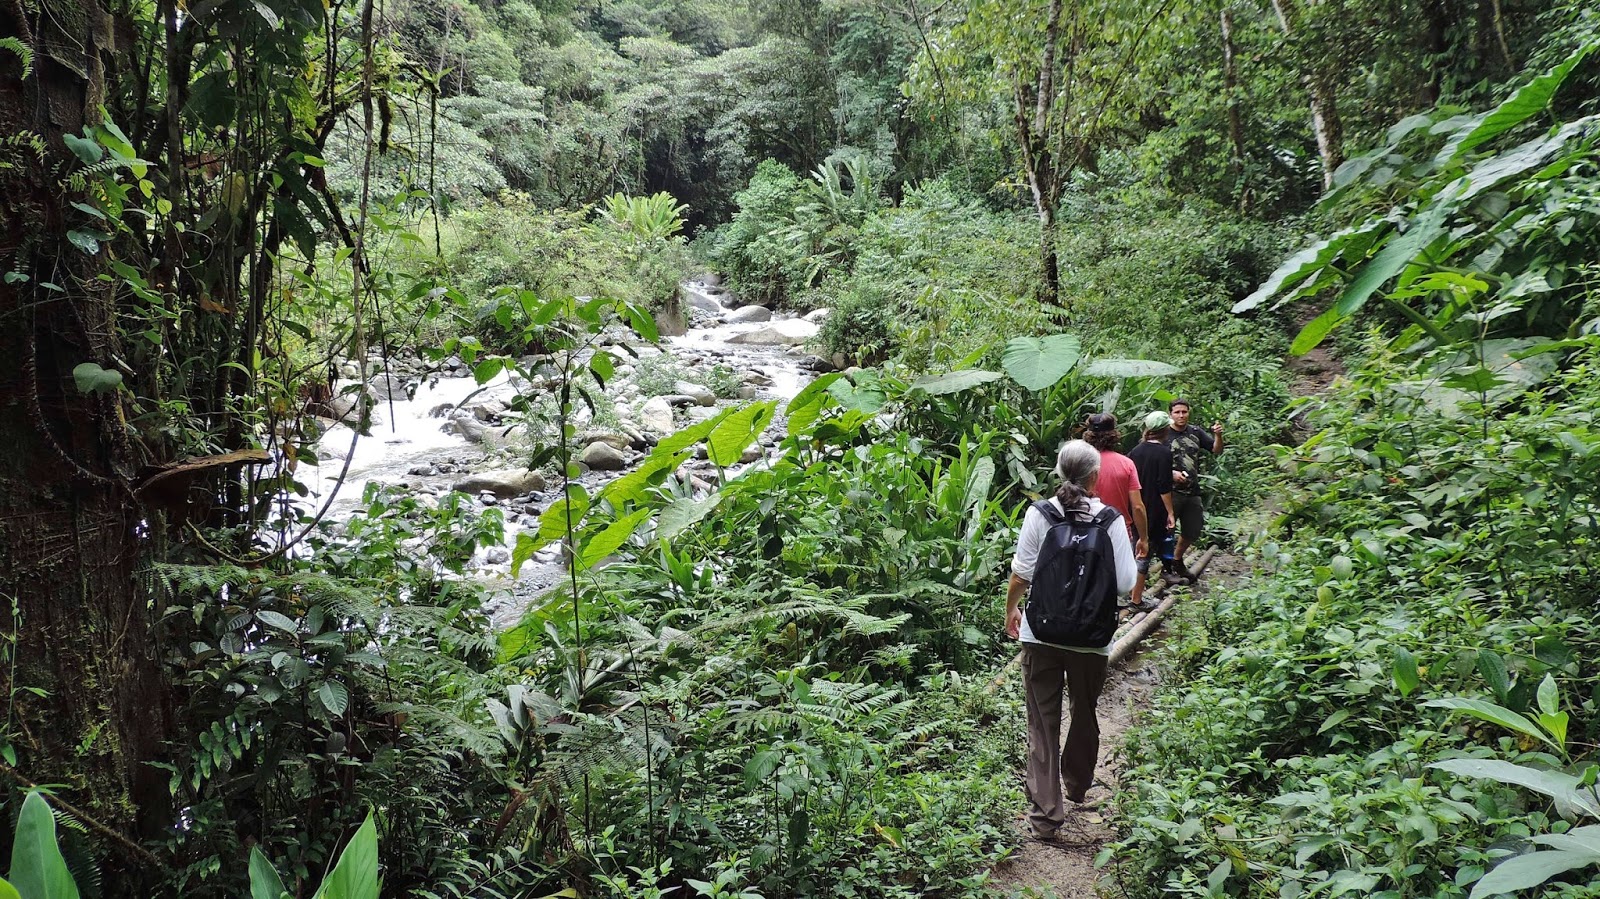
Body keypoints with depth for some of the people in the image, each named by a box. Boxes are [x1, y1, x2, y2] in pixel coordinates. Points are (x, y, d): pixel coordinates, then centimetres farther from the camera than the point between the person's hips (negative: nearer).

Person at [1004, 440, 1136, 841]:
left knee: (1043, 722, 7)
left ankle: (1045, 812, 6)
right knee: (1084, 713, 23)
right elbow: (1125, 583, -9)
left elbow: (1022, 574, -7)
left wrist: (1011, 609, 11)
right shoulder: (1110, 519, -9)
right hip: (1091, 636, 1)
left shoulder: (1039, 514, -9)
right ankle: (1077, 785, 44)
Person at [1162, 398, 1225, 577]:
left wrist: (1218, 435, -11)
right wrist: (1171, 473, -22)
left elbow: (1217, 451, 7)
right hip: (1171, 491, -6)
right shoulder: (1164, 434, -8)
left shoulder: (1196, 432, 7)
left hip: (1193, 491, 6)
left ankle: (1178, 559, 37)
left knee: (1193, 531, 17)